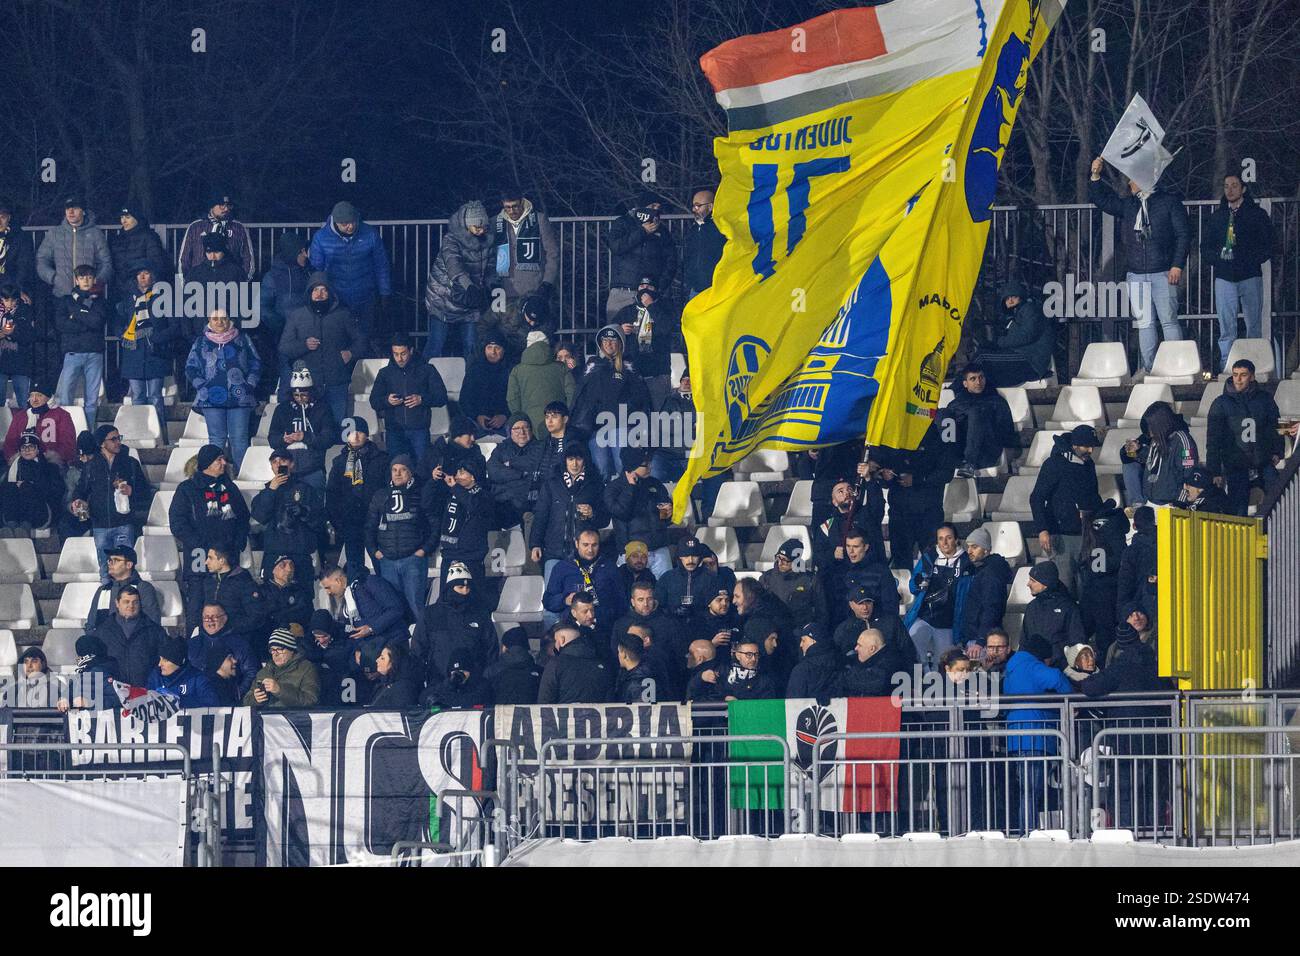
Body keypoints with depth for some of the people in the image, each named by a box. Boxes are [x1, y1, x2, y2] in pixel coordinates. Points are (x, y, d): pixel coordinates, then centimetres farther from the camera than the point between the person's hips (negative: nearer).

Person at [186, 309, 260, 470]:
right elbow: (191, 368, 9)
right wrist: (202, 387, -4)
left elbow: (256, 364, 12)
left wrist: (249, 385, -1)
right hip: (212, 399, 0)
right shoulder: (201, 342, 11)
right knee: (217, 439, -4)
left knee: (239, 438, -3)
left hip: (239, 396, 0)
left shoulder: (242, 340, 11)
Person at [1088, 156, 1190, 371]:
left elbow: (1182, 234, -2)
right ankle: (1148, 368, 6)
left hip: (1163, 273, -5)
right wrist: (1096, 177, -2)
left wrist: (1177, 265, -10)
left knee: (1169, 320, -7)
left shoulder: (1169, 202, 2)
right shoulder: (1127, 204, 16)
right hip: (1136, 275, 5)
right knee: (1144, 323, 4)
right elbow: (1101, 200, 14)